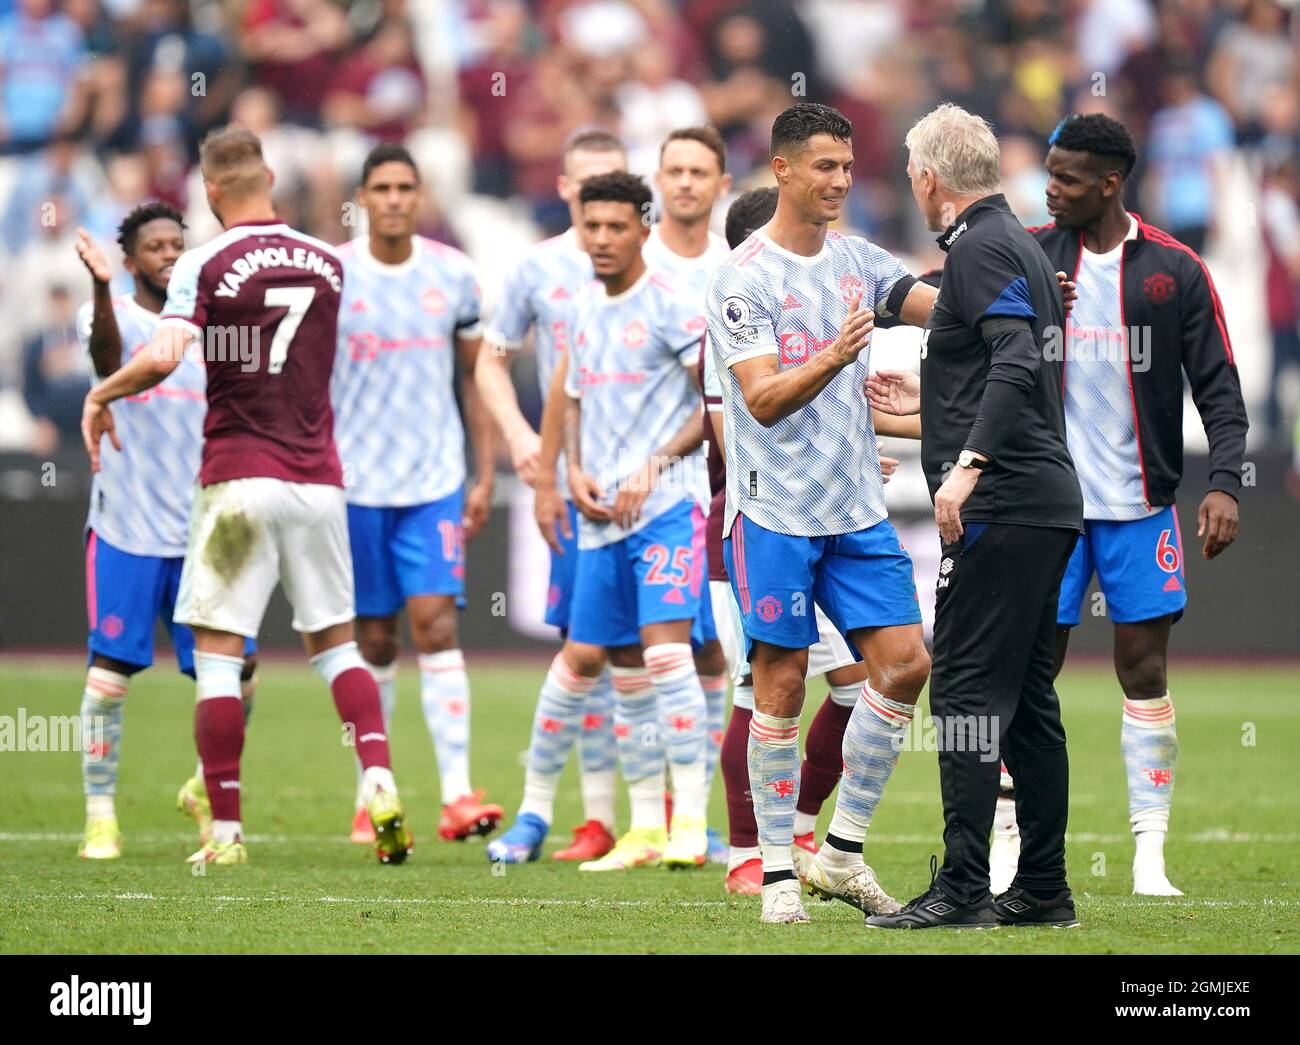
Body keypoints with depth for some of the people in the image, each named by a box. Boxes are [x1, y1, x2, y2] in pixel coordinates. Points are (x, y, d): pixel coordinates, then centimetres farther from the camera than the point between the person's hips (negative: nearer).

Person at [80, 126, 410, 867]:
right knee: (337, 645, 14)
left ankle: (226, 830, -3)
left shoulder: (205, 266, -8)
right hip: (318, 479, 4)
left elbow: (163, 357, -21)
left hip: (239, 479, -4)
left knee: (219, 653, 1)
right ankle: (380, 783, -6)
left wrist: (101, 395, -3)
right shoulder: (326, 262, 7)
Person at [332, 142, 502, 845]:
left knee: (437, 625, -12)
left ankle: (457, 794, -16)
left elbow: (475, 377, 11)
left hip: (435, 482, 0)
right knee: (374, 641, 4)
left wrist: (486, 474, 6)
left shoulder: (453, 274, 4)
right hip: (354, 485, 0)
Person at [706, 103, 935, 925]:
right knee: (782, 686, -3)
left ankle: (845, 850, 8)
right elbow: (764, 400, -17)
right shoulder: (745, 277, -9)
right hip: (775, 511, -6)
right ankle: (779, 871, 7)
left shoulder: (857, 261, 10)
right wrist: (833, 357, -34)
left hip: (857, 509, 6)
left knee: (905, 662, -2)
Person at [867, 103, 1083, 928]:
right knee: (1027, 697, 12)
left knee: (969, 690, -9)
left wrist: (967, 465, -31)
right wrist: (928, 402, 38)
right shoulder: (1021, 245, 20)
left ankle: (962, 889, -11)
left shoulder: (980, 249, -10)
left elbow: (1018, 364, -23)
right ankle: (1044, 888, 13)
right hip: (1050, 501, 10)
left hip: (1002, 510, -10)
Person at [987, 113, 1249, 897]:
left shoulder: (1175, 271, -1)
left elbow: (1219, 388, -1)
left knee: (1145, 671, 0)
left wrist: (1224, 483, -12)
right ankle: (1008, 848, 8)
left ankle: (1150, 855, 6)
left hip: (1140, 504, 0)